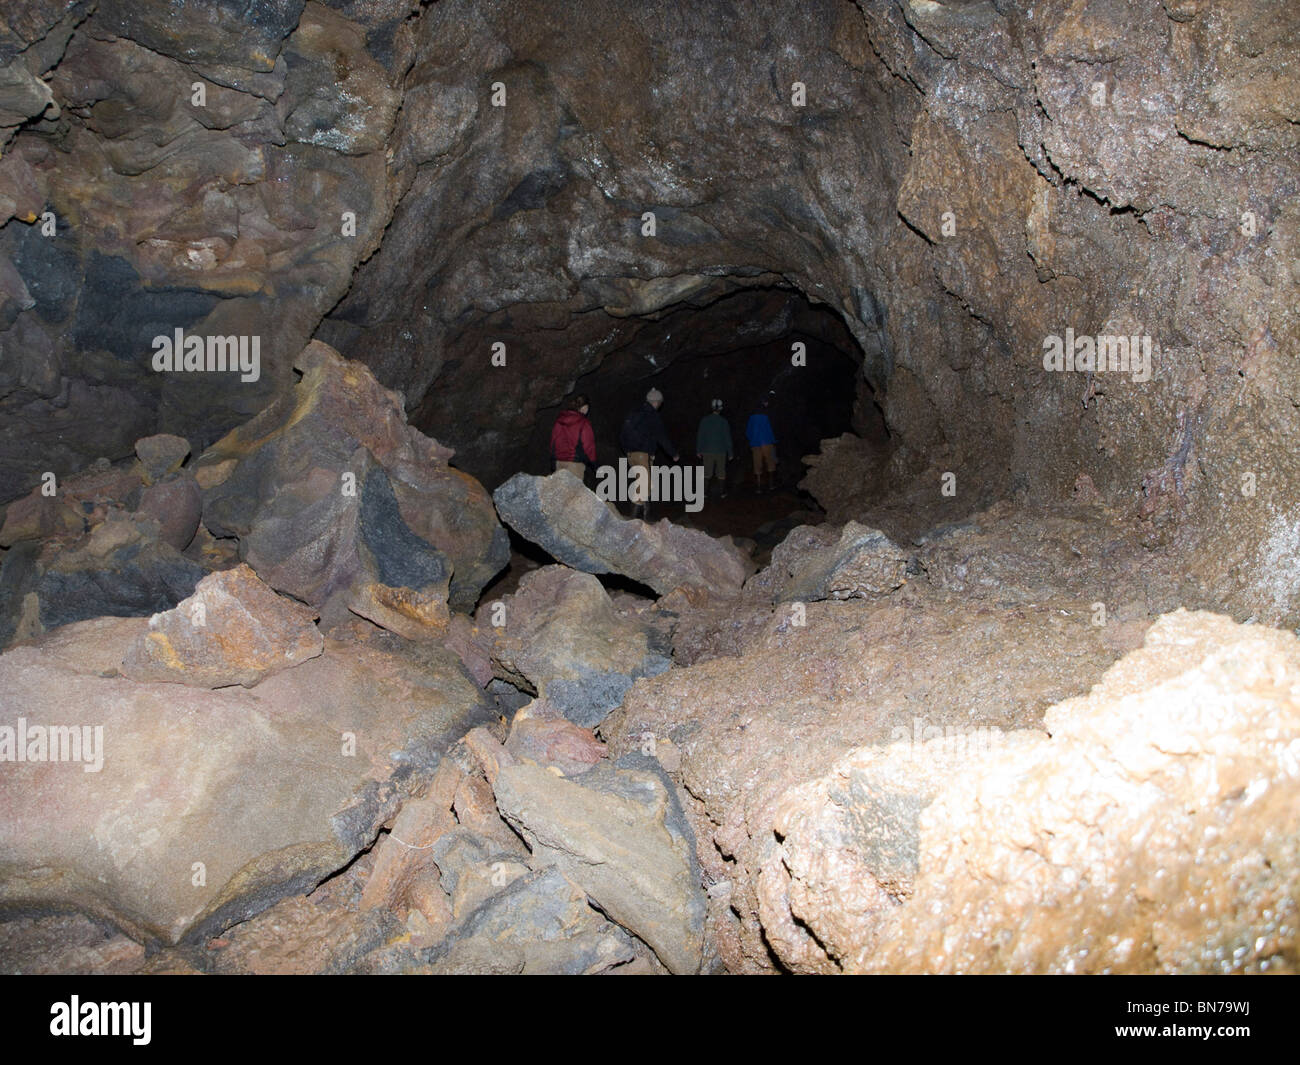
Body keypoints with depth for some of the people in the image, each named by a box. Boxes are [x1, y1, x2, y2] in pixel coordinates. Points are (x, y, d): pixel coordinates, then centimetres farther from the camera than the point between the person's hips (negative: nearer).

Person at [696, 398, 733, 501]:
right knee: (721, 473, 8)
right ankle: (721, 493, 9)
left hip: (707, 451, 1)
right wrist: (730, 453, 3)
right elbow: (728, 438, -4)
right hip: (721, 451, -1)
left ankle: (704, 492, 5)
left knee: (707, 473, 8)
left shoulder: (704, 420, -3)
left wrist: (698, 450, 7)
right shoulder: (723, 421, -6)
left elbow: (700, 436, 0)